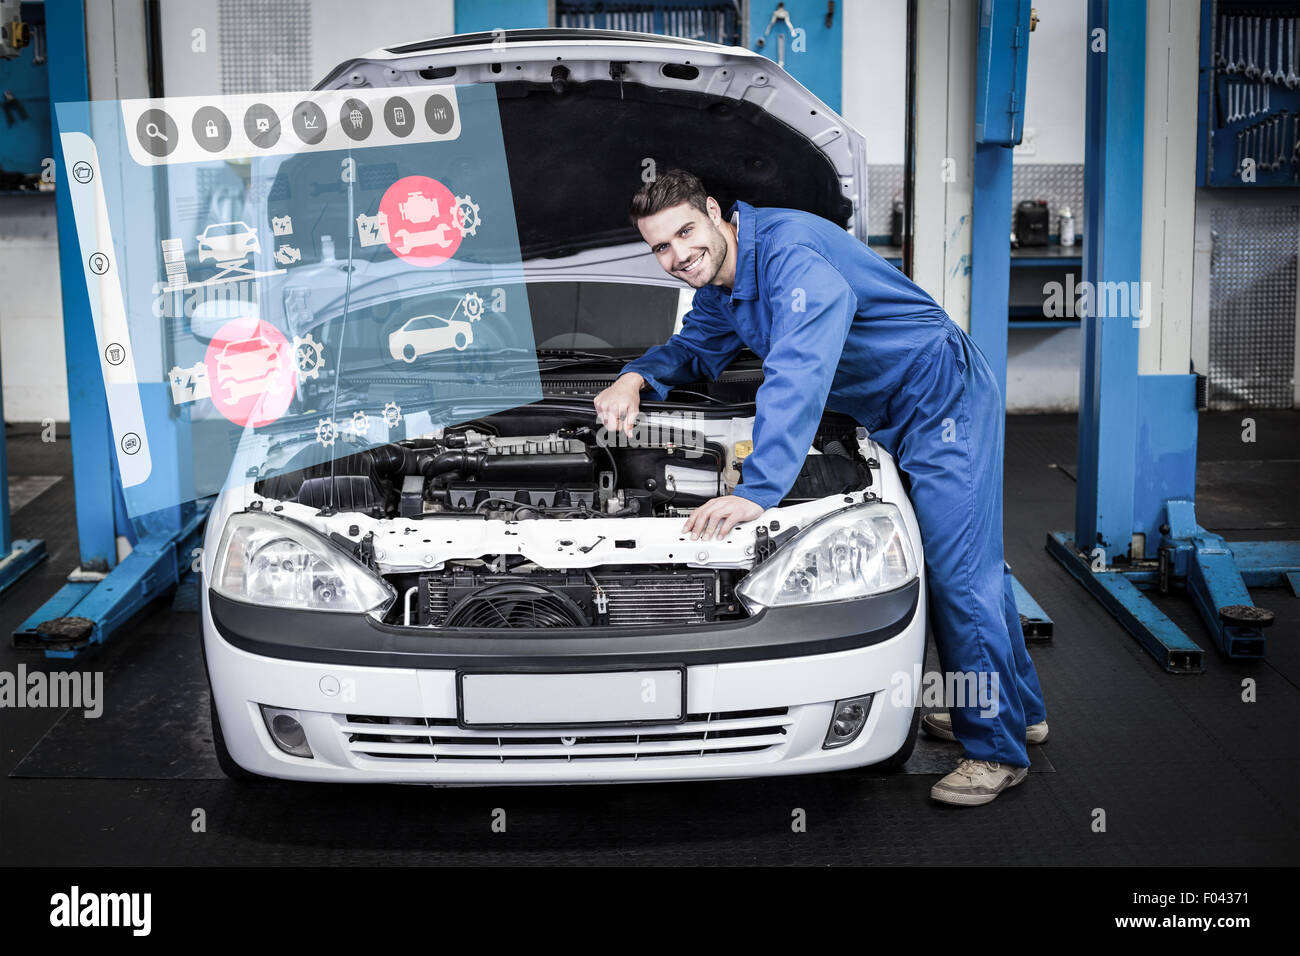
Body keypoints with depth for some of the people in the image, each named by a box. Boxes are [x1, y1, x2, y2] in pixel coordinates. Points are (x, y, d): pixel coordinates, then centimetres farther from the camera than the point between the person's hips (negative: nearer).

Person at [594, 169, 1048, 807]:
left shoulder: (793, 253, -29)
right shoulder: (721, 280, 3)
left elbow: (798, 380, -39)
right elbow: (697, 348, 20)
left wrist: (757, 491, -45)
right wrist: (638, 376, -2)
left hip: (943, 398, -10)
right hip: (891, 418, 10)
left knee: (961, 573, -9)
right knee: (968, 564, 17)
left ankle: (998, 750, 1)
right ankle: (1021, 710, 31)